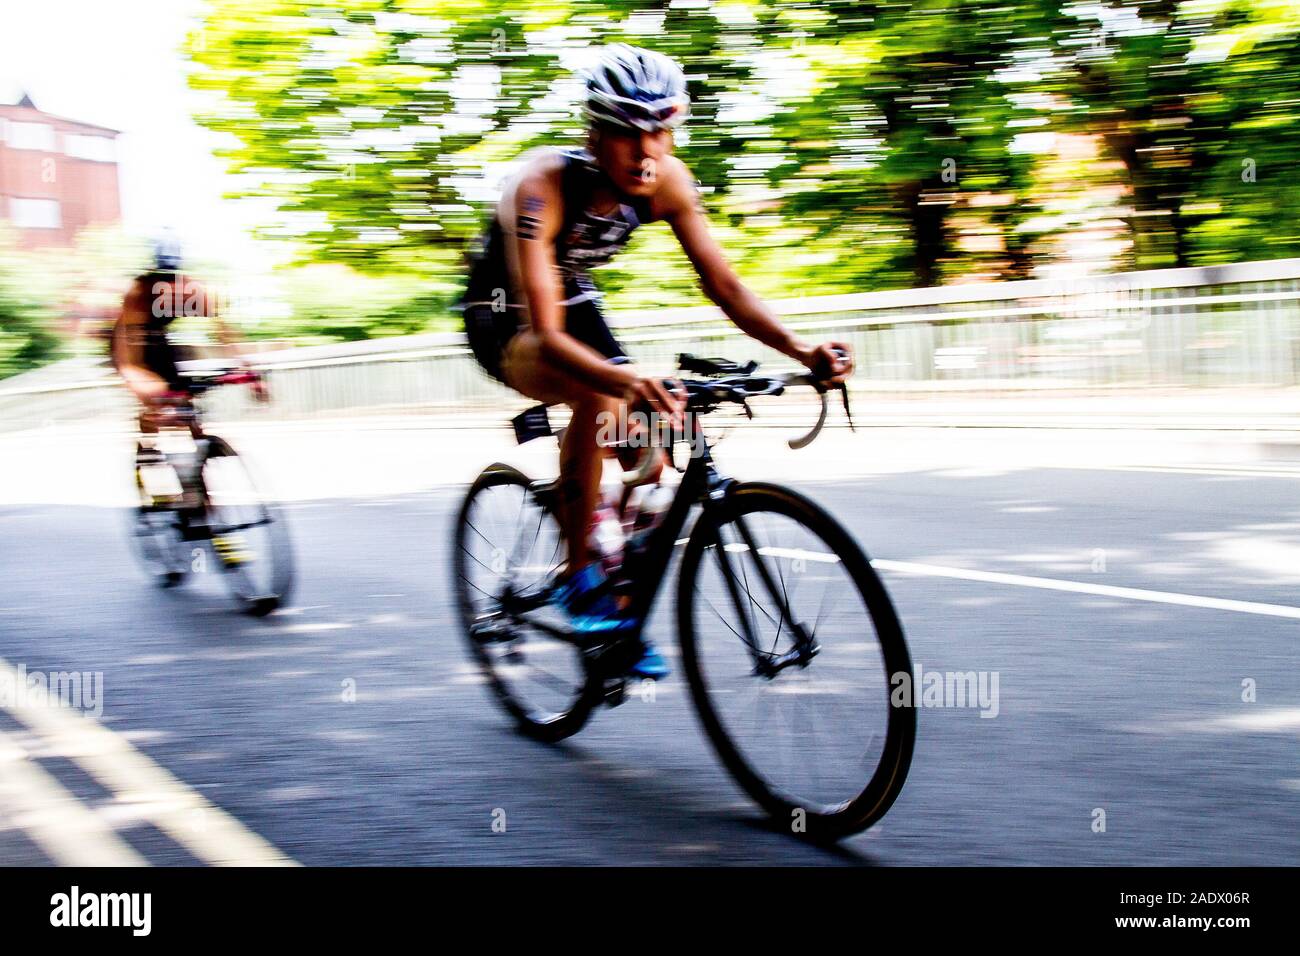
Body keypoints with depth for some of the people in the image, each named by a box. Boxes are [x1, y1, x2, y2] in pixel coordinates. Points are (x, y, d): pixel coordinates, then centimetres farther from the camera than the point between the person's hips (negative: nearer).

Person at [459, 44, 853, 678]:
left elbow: (722, 283, -18)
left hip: (576, 301, 6)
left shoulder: (667, 181, -19)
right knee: (601, 398, -35)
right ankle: (577, 575, -19)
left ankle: (623, 602, 14)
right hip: (505, 319, -6)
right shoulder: (541, 187, -35)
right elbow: (546, 335, -42)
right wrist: (627, 380, -61)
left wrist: (801, 349, -34)